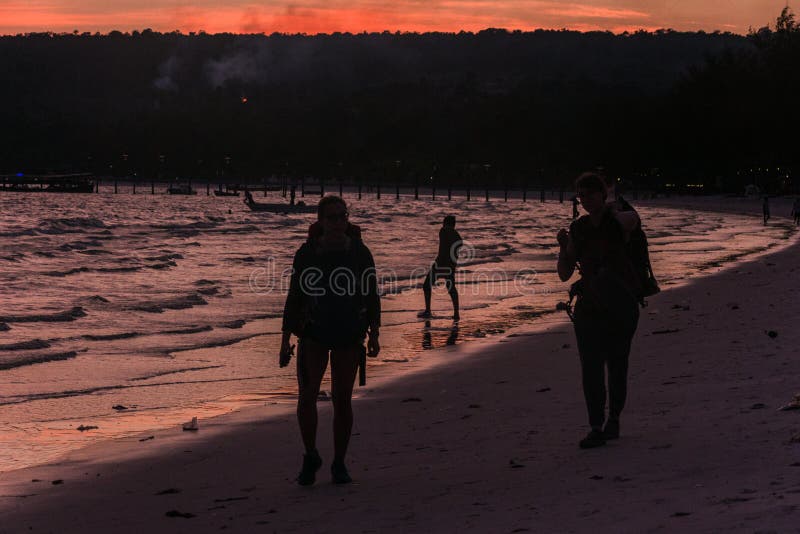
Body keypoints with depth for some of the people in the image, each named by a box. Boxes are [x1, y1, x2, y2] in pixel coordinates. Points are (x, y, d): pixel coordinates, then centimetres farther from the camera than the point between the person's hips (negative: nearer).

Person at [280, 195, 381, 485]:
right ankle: (311, 456, 7)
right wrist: (286, 340, 0)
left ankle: (339, 464, 14)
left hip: (349, 335, 0)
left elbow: (371, 295, 5)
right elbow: (294, 297, 2)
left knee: (342, 399, 1)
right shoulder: (307, 254, -2)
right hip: (313, 333, 0)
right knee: (307, 395, -13)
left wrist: (374, 335, 0)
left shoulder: (360, 253, -1)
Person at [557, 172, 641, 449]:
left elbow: (631, 221, -32)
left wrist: (612, 210, -12)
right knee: (590, 367, -5)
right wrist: (563, 246, -8)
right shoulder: (578, 228, 10)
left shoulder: (620, 220, -3)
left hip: (621, 304, -3)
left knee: (617, 364, 3)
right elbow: (564, 274, 9)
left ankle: (614, 419, 21)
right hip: (588, 306, 3)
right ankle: (596, 428, -6)